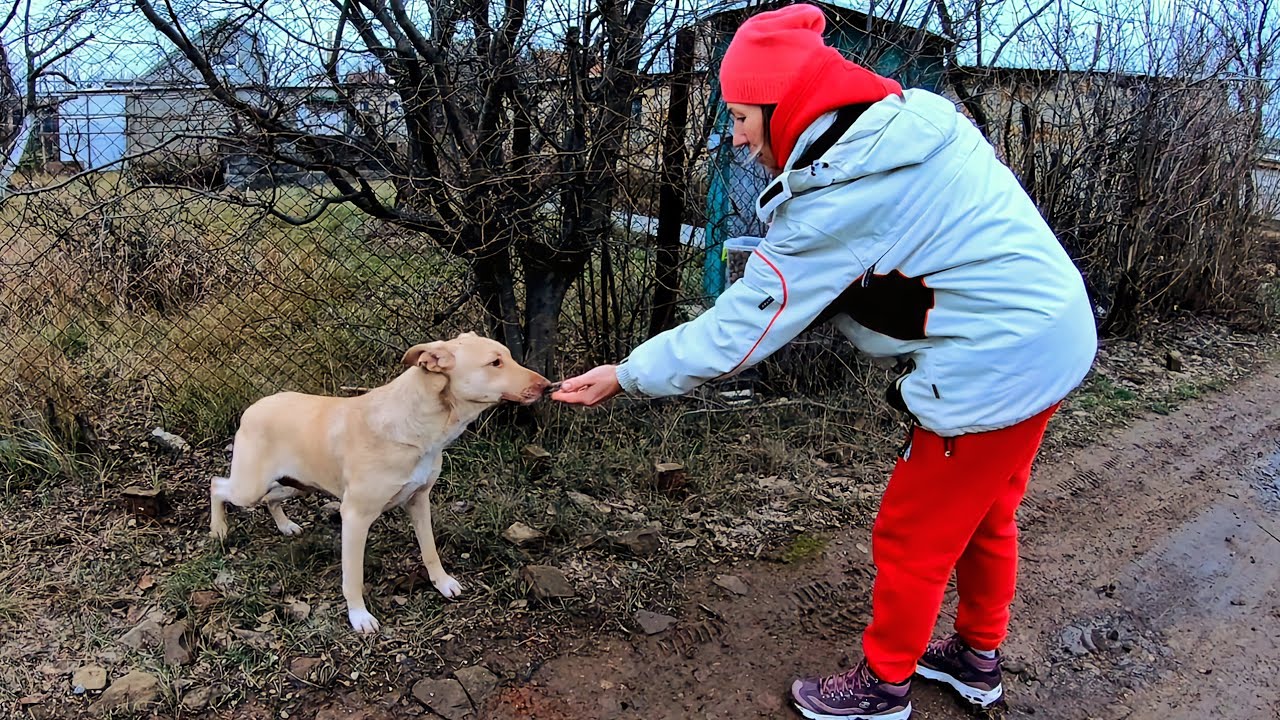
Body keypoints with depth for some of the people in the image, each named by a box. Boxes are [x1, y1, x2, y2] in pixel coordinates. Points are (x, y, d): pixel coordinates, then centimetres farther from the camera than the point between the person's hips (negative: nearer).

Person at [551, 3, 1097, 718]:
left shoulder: (835, 196, -23)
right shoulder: (913, 116, 2)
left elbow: (741, 325, -19)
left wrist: (627, 376, -10)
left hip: (997, 368, -9)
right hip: (1055, 334, 9)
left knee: (910, 538, 8)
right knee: (984, 514, 24)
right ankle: (979, 659, 45)